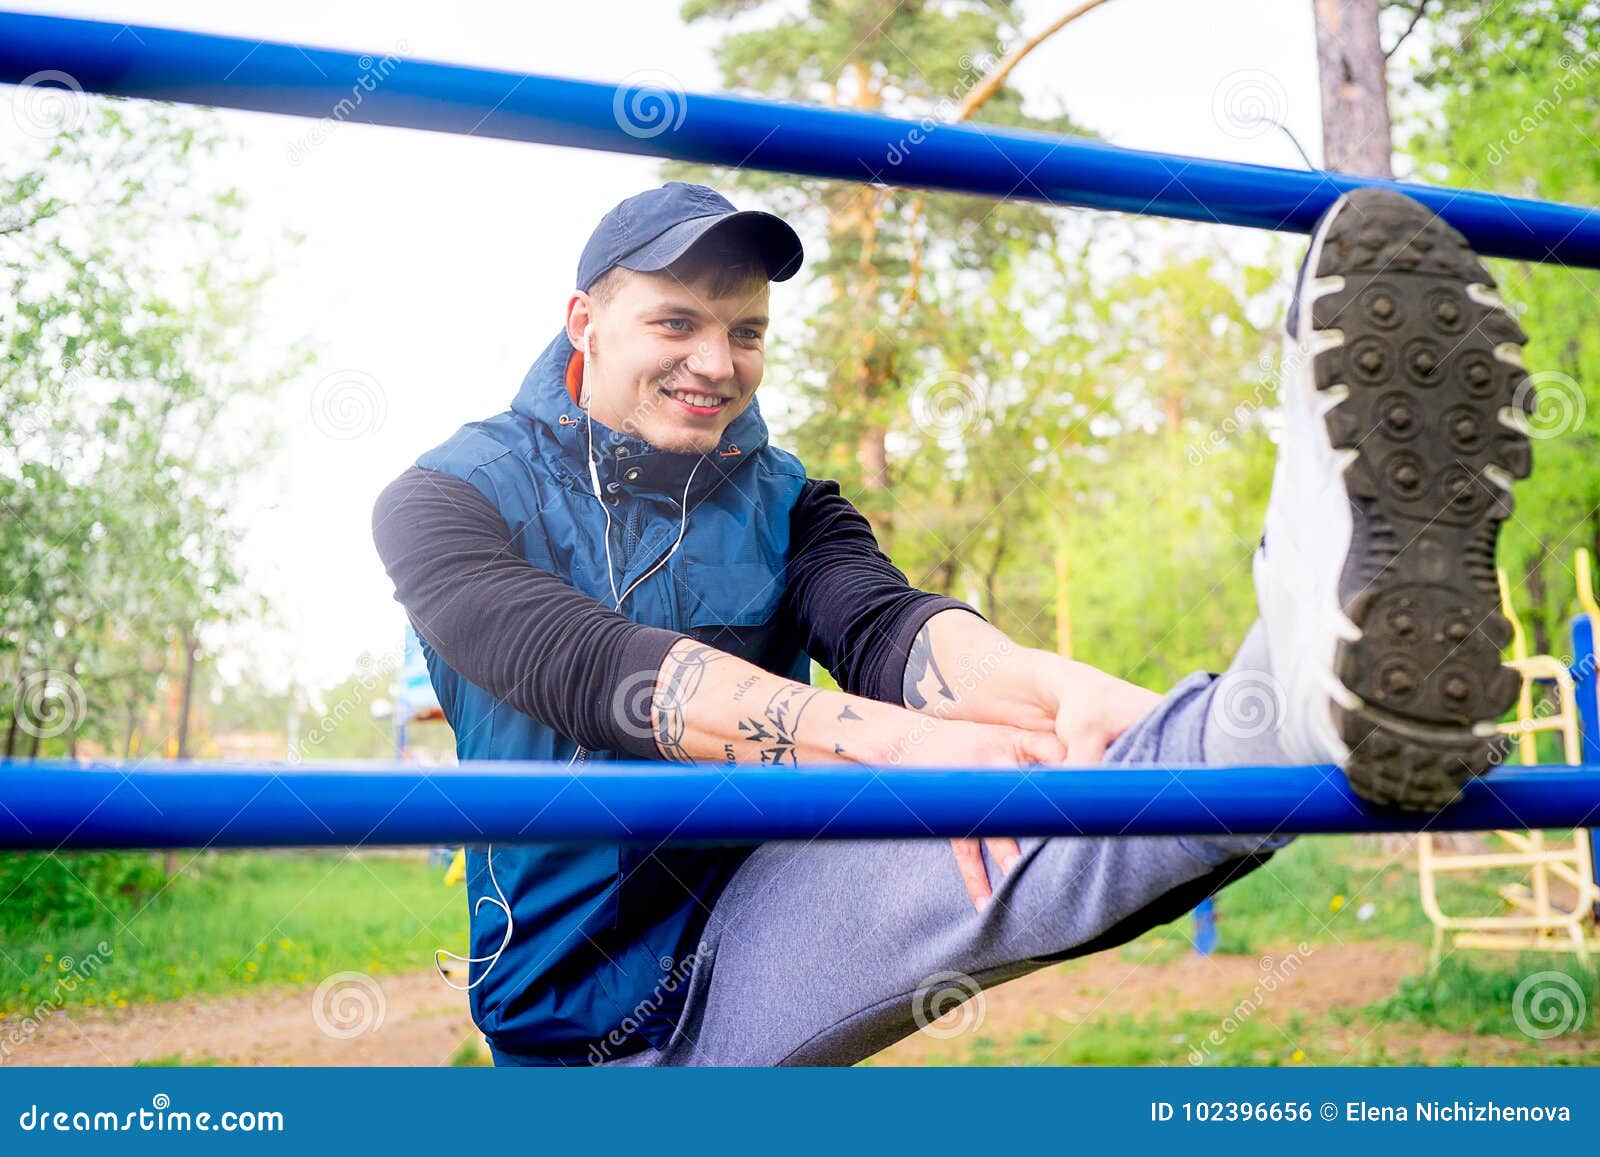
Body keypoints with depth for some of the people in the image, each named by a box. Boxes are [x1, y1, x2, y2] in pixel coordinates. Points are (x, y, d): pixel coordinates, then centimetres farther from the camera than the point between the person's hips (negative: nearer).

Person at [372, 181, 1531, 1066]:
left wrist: (1040, 685, -38)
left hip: (752, 963, 3)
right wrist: (891, 736, -38)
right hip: (585, 1000, -3)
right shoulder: (450, 498, -2)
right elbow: (585, 665, -23)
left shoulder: (783, 499, 10)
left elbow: (879, 620, -13)